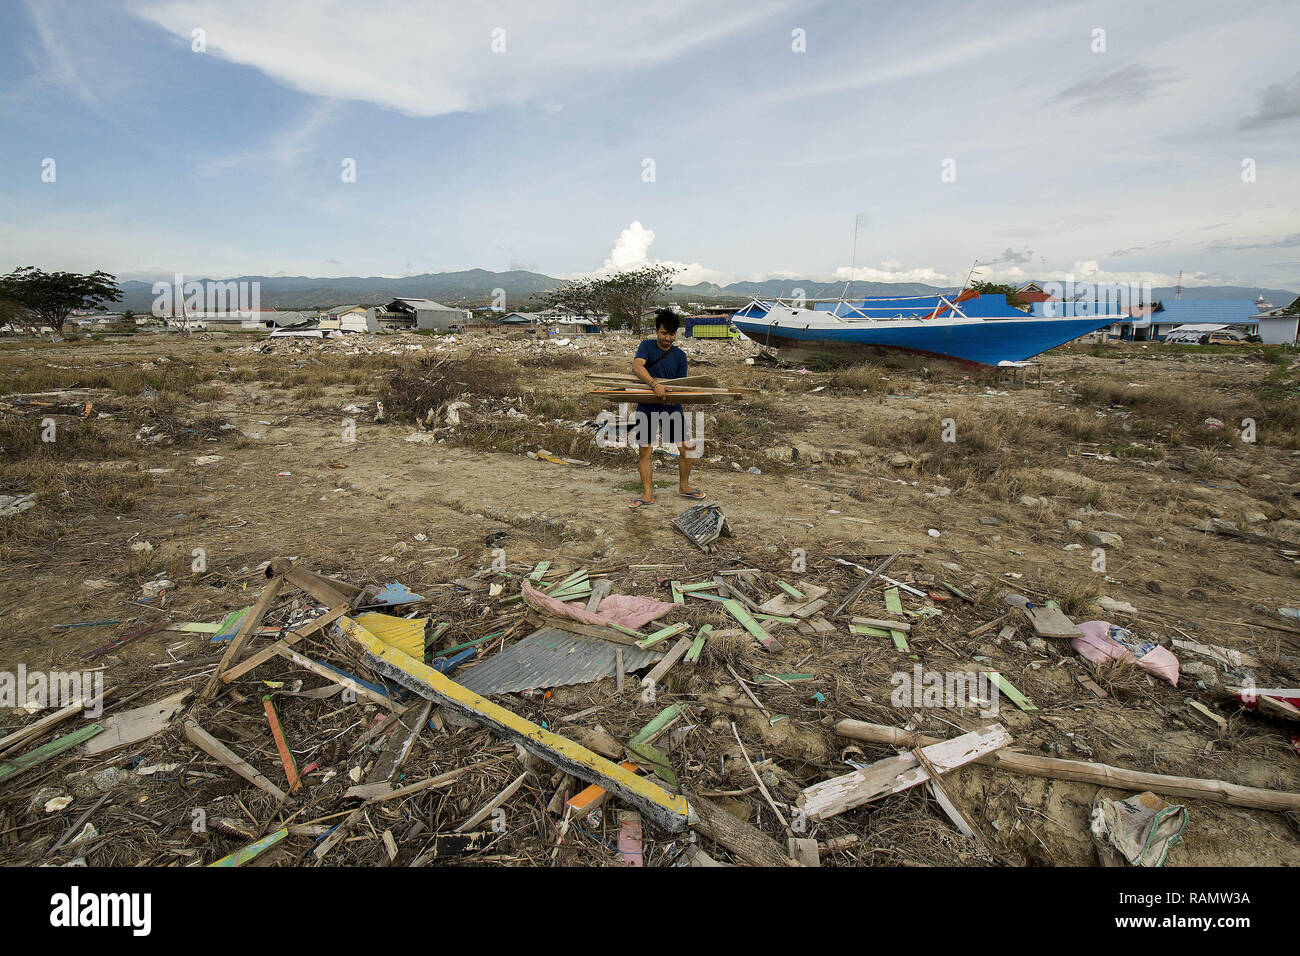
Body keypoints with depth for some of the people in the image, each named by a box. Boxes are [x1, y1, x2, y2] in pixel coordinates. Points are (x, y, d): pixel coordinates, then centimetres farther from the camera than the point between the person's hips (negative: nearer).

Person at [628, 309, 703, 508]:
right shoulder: (647, 346, 0)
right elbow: (636, 366, -19)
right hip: (647, 408, -2)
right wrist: (655, 385, -34)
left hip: (672, 407, 2)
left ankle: (683, 486, 19)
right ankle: (648, 494, 8)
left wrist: (669, 394, -19)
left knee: (688, 447, -2)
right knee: (644, 451, -1)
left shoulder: (680, 356, 7)